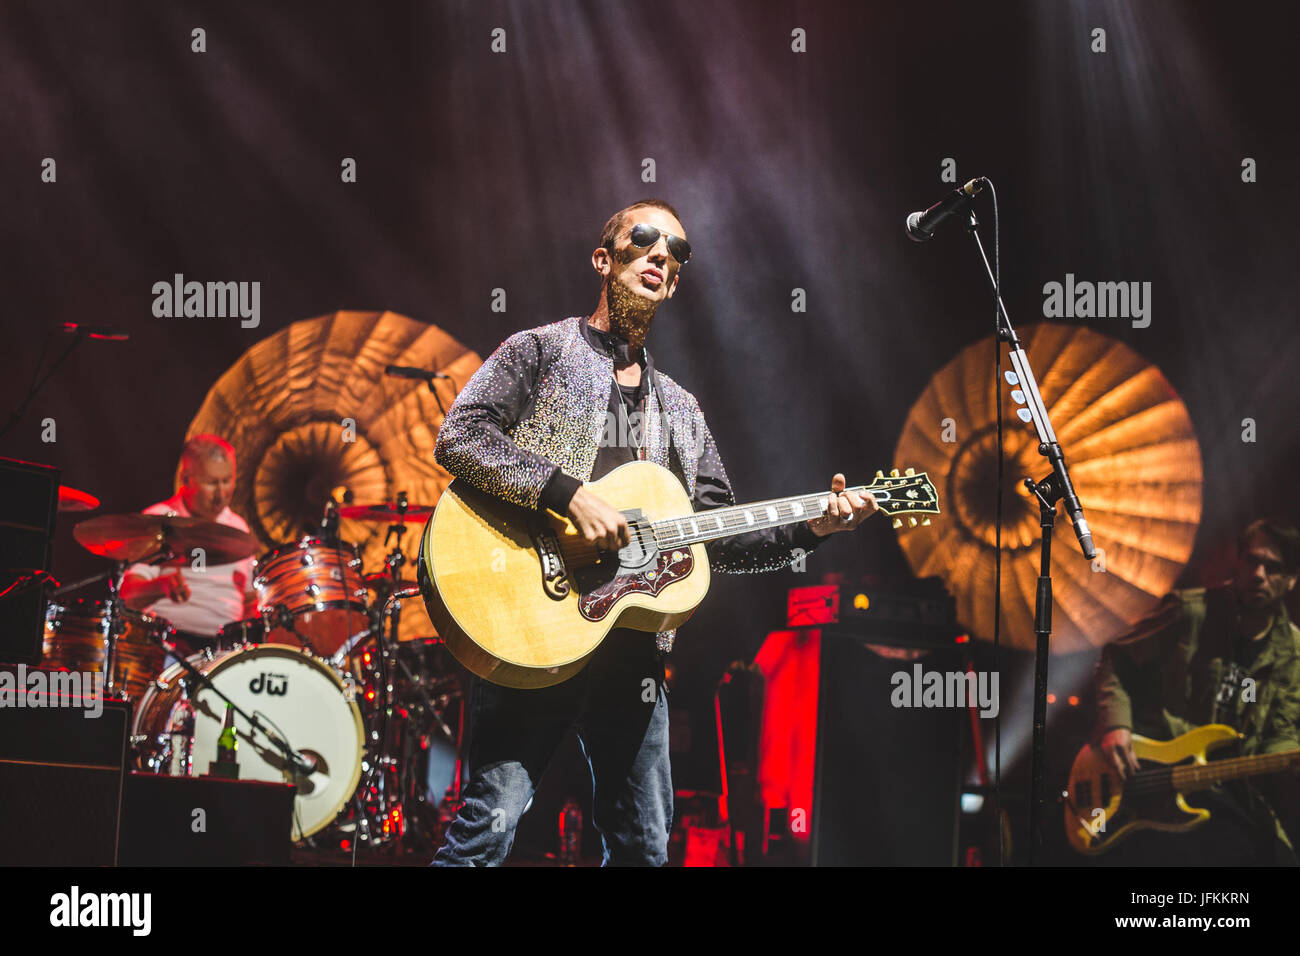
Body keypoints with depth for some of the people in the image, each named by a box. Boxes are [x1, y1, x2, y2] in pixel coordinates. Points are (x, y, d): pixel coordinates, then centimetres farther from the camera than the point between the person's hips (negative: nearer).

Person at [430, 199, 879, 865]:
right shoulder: (540, 352, 6)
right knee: (489, 829, -17)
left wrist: (808, 530, 7)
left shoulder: (680, 410, 24)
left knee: (645, 845, 9)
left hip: (632, 652, 6)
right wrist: (569, 494, -19)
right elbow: (458, 437, -10)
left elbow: (717, 539, 22)